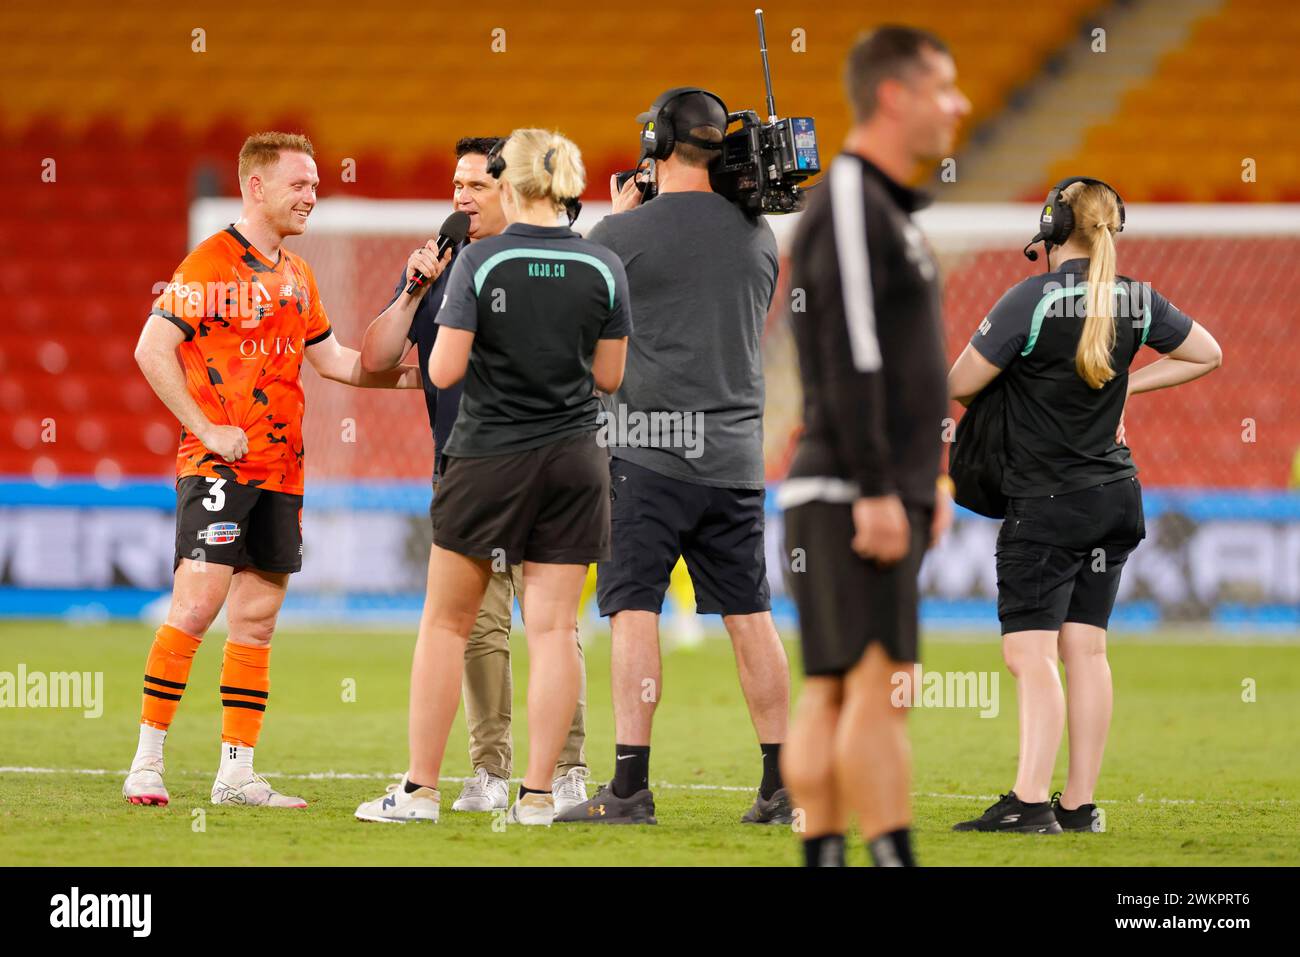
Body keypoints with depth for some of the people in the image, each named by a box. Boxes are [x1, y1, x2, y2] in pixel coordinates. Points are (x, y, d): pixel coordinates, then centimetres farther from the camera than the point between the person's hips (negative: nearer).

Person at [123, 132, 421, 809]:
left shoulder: (296, 276, 16)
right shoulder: (211, 264, -8)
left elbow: (331, 358, 27)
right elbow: (152, 350, -13)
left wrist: (411, 376, 16)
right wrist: (206, 429, -16)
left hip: (281, 470, 8)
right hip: (218, 467, -8)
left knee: (256, 620, 7)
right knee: (196, 606, -13)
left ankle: (236, 773, 10)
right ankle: (147, 762, -8)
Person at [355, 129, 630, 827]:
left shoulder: (480, 263, -10)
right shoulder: (604, 269, -1)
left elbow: (443, 371, -10)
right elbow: (609, 376, 4)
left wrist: (448, 328, 9)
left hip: (487, 462, -2)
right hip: (574, 461, 2)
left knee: (446, 625, 7)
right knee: (553, 630, 3)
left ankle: (420, 789, 7)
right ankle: (537, 792, 1)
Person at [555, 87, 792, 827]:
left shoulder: (627, 232, -9)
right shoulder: (759, 233, 7)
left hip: (651, 453, -5)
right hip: (736, 453, 5)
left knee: (635, 610, -4)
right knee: (751, 615, 9)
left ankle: (630, 786, -9)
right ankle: (783, 786, 11)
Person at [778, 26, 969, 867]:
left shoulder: (888, 208, 20)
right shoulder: (849, 204, -12)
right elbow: (848, 356, -18)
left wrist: (924, 477, 21)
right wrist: (876, 489, -21)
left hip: (884, 496, 10)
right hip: (848, 498, -10)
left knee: (831, 695, 6)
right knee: (878, 685, -13)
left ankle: (824, 863, 5)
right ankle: (894, 859, -16)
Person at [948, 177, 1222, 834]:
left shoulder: (1034, 298, -16)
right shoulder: (1137, 300, 1)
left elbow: (960, 385, -12)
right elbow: (1207, 355, 16)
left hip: (1045, 507, -6)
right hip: (1115, 496, 6)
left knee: (1030, 652, -8)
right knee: (1085, 650, 9)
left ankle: (1030, 801, -17)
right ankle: (1079, 805, 10)